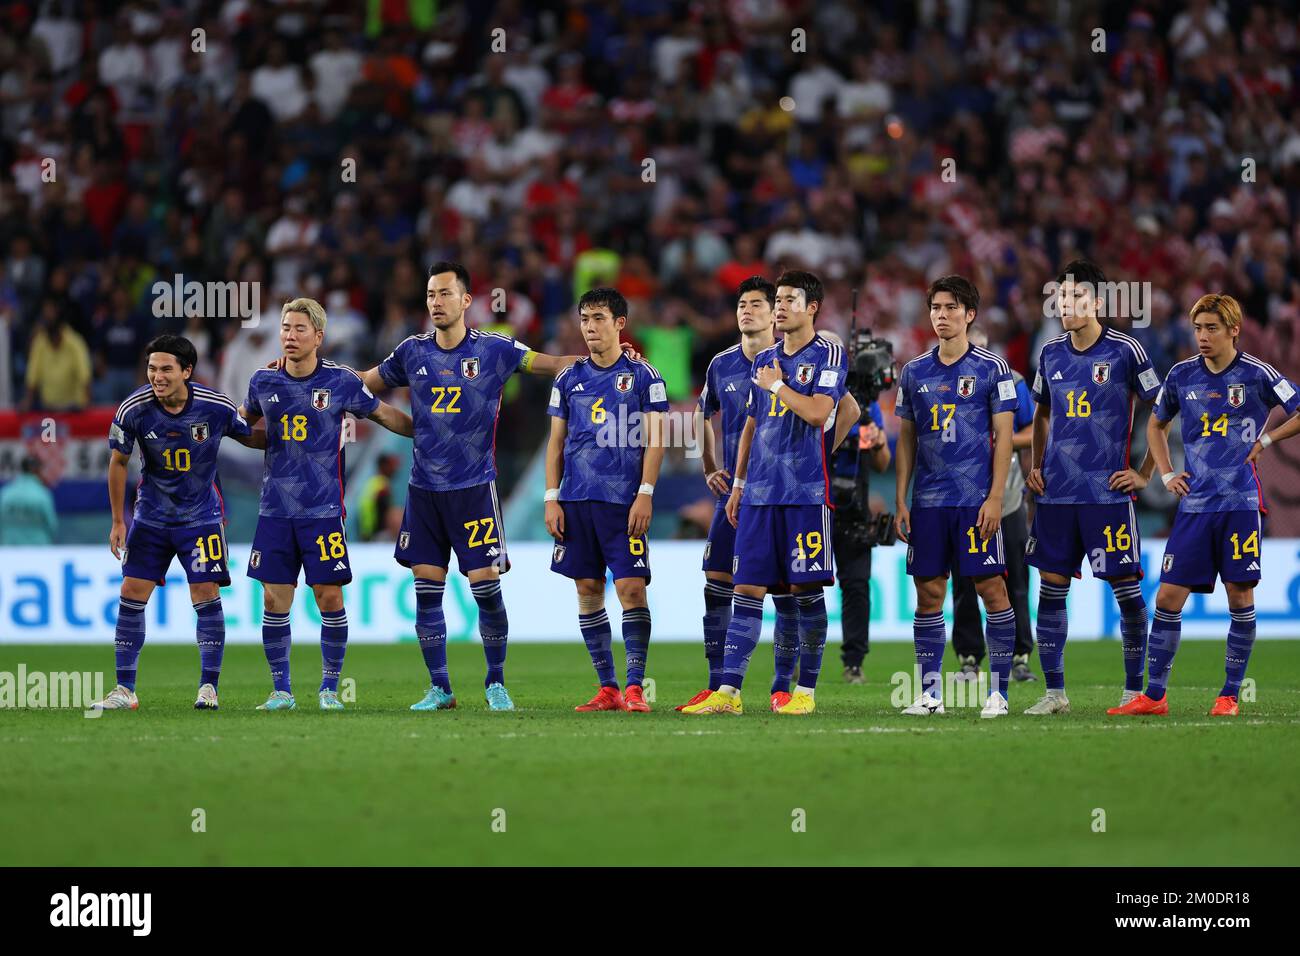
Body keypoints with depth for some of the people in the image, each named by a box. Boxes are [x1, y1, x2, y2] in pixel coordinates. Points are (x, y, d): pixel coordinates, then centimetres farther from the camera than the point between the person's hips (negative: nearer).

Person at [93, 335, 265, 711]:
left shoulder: (216, 407, -16)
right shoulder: (133, 409, -15)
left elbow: (254, 439, 4)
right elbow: (118, 462, 0)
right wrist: (118, 521, 2)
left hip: (202, 516, -1)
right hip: (151, 517, 1)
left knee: (206, 595, -9)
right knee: (132, 594, -3)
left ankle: (208, 687, 1)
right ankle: (124, 690, 4)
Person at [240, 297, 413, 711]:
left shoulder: (341, 381, -5)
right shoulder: (264, 380, 3)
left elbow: (384, 414, 10)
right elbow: (246, 418, 25)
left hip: (323, 509, -2)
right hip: (275, 509, 2)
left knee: (329, 598, -4)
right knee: (274, 601, 1)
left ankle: (329, 689, 9)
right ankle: (281, 690, 12)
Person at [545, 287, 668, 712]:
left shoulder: (642, 376, 2)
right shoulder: (569, 379, 12)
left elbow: (654, 439, -1)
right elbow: (557, 442, 14)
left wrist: (645, 494, -10)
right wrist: (552, 499, 5)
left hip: (624, 501, -4)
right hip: (577, 500, 4)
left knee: (631, 589, -10)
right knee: (588, 590, 4)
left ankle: (634, 687, -8)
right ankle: (608, 689, 10)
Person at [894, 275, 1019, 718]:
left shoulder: (990, 368, 0)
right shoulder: (914, 372, 11)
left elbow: (1003, 436, -2)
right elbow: (906, 440, 14)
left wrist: (995, 497, -10)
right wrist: (900, 501, 7)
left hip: (975, 499, -4)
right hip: (928, 500, 4)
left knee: (991, 589, -4)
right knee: (928, 594, 4)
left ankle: (998, 691, 1)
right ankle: (930, 693, 9)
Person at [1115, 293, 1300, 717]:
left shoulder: (1257, 375, -4)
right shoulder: (1182, 375, 8)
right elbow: (1156, 424, 24)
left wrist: (1265, 440, -5)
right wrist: (1166, 474, 13)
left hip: (1240, 503, -3)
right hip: (1194, 504, 3)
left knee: (1240, 596, -2)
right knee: (1168, 596, -2)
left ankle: (1230, 694, 7)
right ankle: (1154, 695, 5)